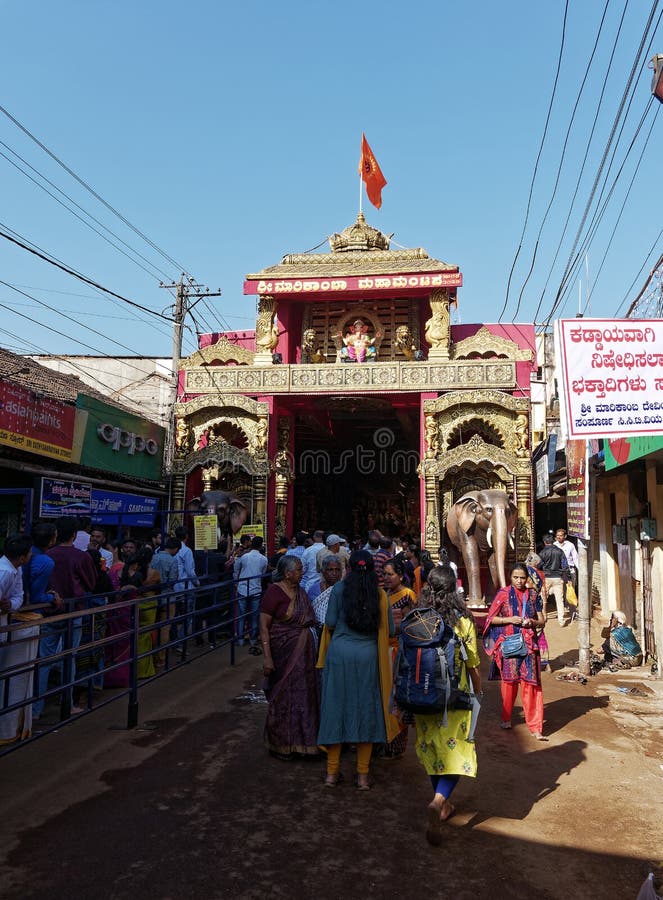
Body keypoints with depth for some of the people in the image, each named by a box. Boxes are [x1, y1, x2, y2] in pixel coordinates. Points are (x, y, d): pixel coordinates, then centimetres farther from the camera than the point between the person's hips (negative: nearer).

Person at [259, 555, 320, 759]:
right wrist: (267, 657, -21)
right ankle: (280, 744, 25)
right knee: (283, 696, 7)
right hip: (283, 653, -7)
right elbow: (263, 626, -17)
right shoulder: (274, 591, -15)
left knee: (303, 694, 13)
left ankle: (300, 740, 30)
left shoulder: (300, 591, 7)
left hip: (303, 653, 7)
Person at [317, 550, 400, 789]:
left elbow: (330, 623, -4)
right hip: (368, 655, 1)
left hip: (340, 653, 0)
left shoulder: (339, 589, -4)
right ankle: (363, 775, 17)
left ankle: (332, 772, 19)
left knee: (337, 706, 10)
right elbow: (390, 630, 3)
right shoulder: (380, 593, -1)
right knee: (366, 709, 10)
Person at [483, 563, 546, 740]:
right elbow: (491, 618, -1)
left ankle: (535, 727, 1)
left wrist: (532, 622, -10)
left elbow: (542, 621, 11)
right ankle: (506, 718, 27)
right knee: (509, 681, 8)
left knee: (530, 683, -4)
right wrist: (510, 619, -15)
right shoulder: (503, 594, -1)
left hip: (529, 645, 1)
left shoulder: (533, 596, 6)